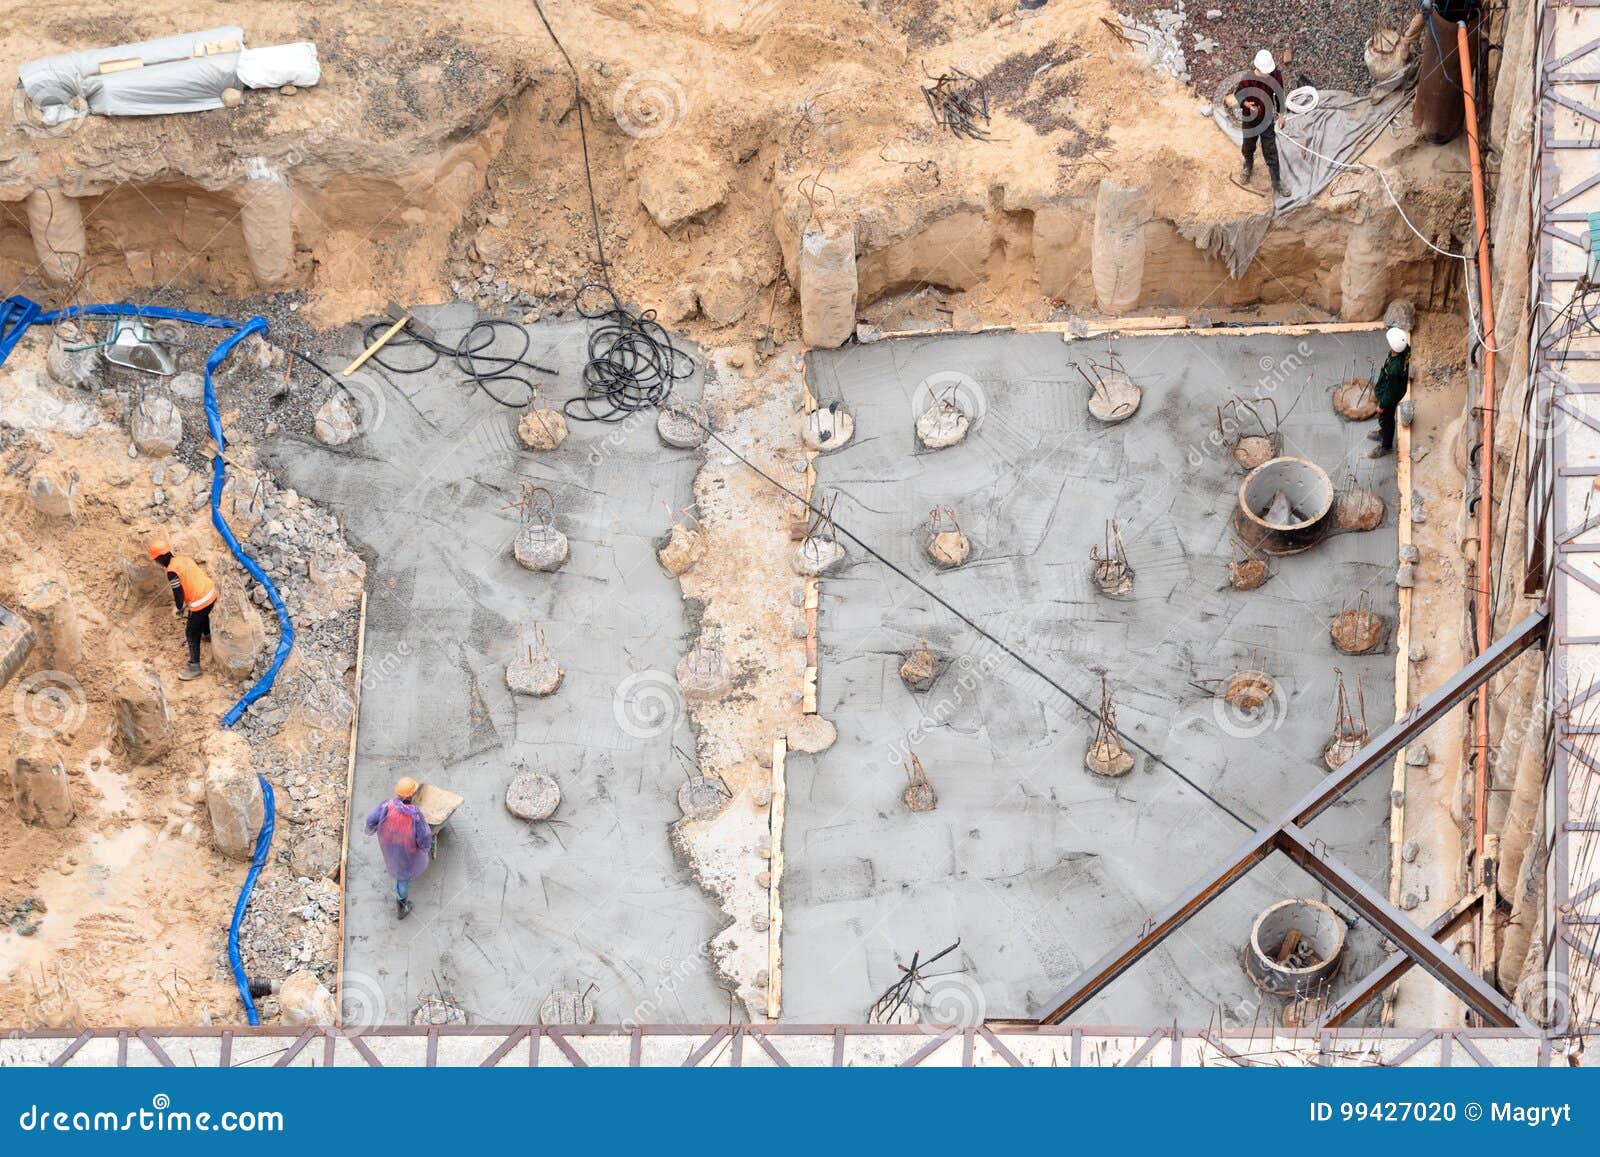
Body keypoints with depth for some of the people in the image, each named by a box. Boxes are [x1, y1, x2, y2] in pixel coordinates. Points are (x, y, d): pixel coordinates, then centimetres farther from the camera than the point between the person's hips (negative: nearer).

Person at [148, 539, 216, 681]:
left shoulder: (172, 571, -20)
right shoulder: (183, 558, 5)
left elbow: (179, 594, -16)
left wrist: (178, 610, 5)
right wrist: (184, 604, 23)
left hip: (200, 602, -8)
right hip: (211, 592, 8)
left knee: (192, 633, 5)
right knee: (203, 615, 38)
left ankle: (194, 668, 10)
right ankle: (206, 633, 69)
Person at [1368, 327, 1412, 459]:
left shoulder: (1395, 369, -47)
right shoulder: (1405, 351, -24)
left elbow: (1391, 391, -31)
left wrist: (1382, 405, -13)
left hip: (1389, 398, -7)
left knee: (1386, 419, 20)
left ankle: (1386, 445, 45)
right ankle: (1383, 433, 61)